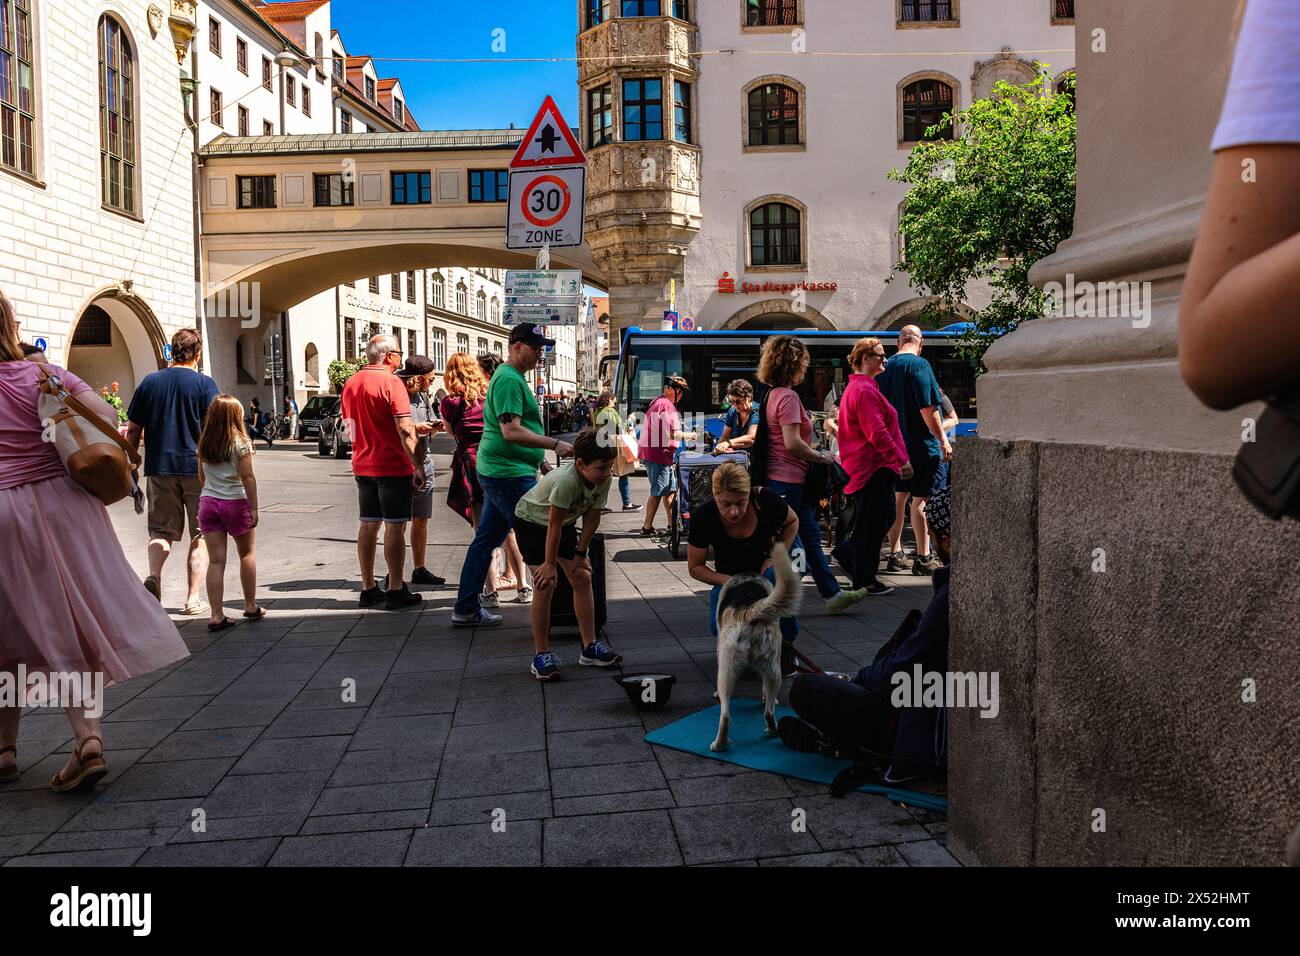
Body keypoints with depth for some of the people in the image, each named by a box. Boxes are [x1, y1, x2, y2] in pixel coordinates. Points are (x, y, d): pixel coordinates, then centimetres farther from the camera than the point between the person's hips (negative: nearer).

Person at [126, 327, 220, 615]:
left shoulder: (149, 382, 5)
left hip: (159, 468, 2)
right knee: (200, 533, 8)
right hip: (198, 468, -2)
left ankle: (154, 575, -13)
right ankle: (193, 598, 8)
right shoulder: (204, 384, -4)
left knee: (161, 529, 13)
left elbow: (133, 430, 8)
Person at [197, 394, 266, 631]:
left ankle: (217, 616, -2)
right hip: (235, 503, -3)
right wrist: (254, 508, -8)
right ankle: (251, 606, 21)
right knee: (246, 554, 15)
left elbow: (201, 476, 12)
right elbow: (247, 477, -11)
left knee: (216, 560, 2)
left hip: (208, 502, 4)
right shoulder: (240, 441, -9)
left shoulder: (204, 443, 6)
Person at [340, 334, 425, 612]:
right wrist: (418, 465, -15)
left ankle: (368, 589, 17)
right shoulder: (391, 382, -13)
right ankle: (396, 591, 2)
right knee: (394, 526, -2)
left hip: (363, 466, 7)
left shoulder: (350, 384, 10)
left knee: (368, 524, 12)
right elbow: (404, 428, -19)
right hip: (392, 466, -7)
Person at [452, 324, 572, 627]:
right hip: (509, 474, -11)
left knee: (486, 539, 12)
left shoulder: (511, 377, 19)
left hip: (497, 473, 11)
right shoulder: (510, 379, -15)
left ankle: (466, 609, 18)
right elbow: (511, 432, -23)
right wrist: (553, 444, -23)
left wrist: (538, 460, 25)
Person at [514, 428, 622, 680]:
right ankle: (542, 655, -3)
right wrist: (549, 564, -24)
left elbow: (592, 517, -8)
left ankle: (590, 647, 8)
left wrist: (580, 553, -8)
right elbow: (554, 525, -32)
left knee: (582, 577, 0)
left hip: (565, 522, 7)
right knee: (545, 585, -15)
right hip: (530, 521, -6)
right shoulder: (566, 480, -39)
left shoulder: (603, 480, -20)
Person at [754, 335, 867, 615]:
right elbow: (792, 443, -25)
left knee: (811, 535, 15)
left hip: (787, 479, 10)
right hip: (786, 480, -10)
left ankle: (832, 595, 23)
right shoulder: (788, 396, -18)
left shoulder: (773, 394, 13)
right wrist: (821, 457, -11)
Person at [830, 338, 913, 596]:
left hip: (864, 465, 11)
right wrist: (902, 460, -19)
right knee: (871, 524, -2)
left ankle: (846, 553, 25)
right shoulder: (864, 390, -17)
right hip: (873, 467, -11)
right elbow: (877, 432, -23)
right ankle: (864, 581, 6)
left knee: (885, 517, 17)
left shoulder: (856, 387, 18)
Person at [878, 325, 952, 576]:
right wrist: (943, 440, -13)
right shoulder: (919, 365, -12)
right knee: (921, 500, -3)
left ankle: (895, 554, 18)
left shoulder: (886, 367, 8)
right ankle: (923, 558, 1)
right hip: (921, 443, -6)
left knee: (898, 498, 13)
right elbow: (927, 408, -18)